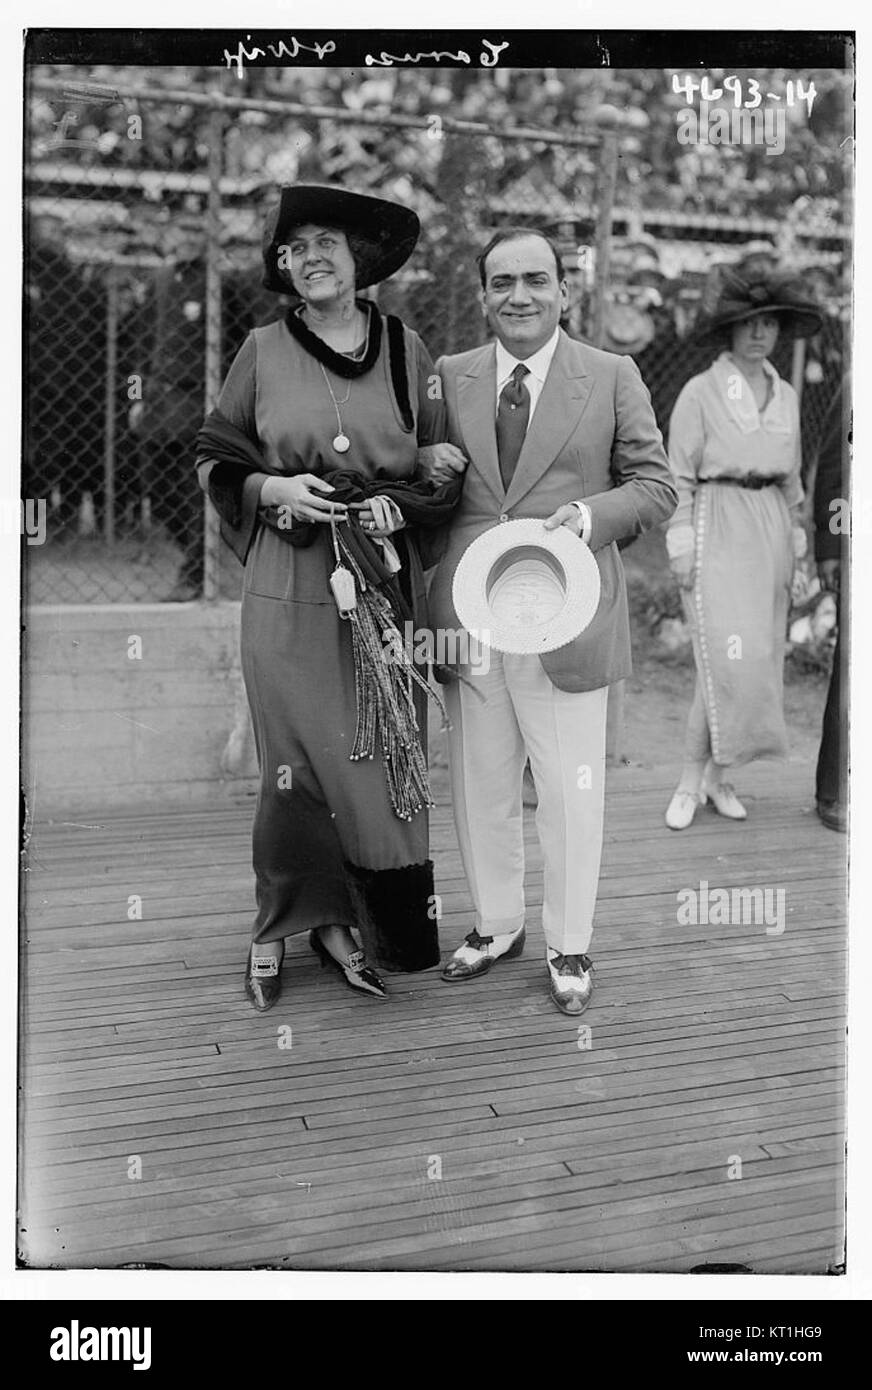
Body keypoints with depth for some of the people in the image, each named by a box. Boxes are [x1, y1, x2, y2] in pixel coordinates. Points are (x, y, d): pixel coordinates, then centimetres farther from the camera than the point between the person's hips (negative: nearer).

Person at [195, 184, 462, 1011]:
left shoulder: (405, 351, 6)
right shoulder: (263, 352, 3)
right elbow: (214, 457, 10)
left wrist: (399, 506, -8)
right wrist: (270, 489, -9)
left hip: (384, 585, 2)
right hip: (289, 586, -2)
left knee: (382, 755, 4)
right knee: (298, 756, 2)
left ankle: (342, 921, 20)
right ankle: (279, 929, 19)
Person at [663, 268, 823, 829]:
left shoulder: (787, 396, 13)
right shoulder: (701, 392, -3)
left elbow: (792, 477, 19)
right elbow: (680, 475, -3)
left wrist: (796, 543, 14)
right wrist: (681, 547, -9)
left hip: (770, 530, 6)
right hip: (718, 529, -6)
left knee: (761, 658, 4)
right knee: (729, 657, -15)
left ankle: (718, 775, 16)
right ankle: (694, 778, -3)